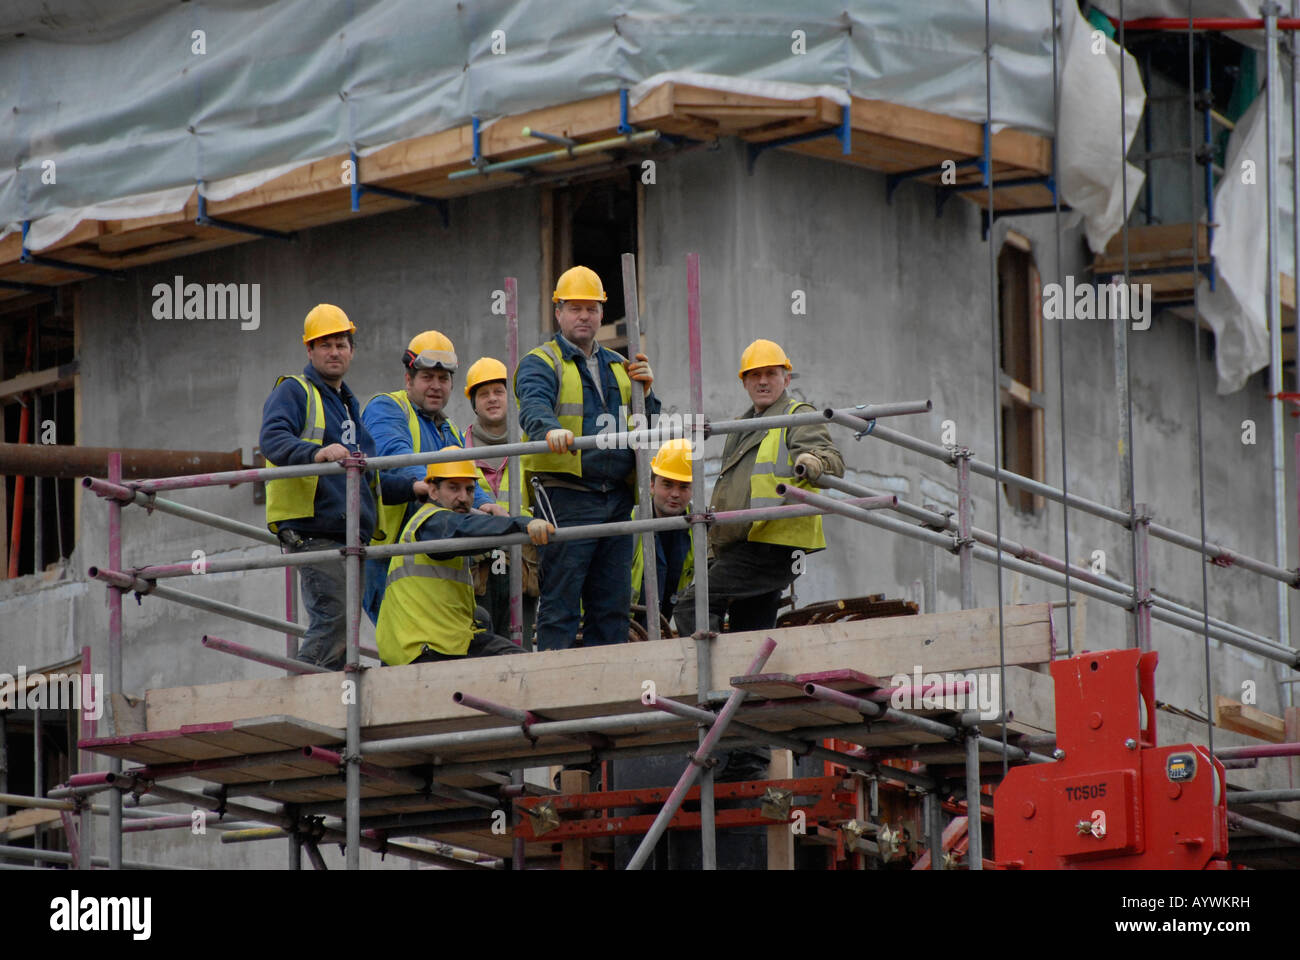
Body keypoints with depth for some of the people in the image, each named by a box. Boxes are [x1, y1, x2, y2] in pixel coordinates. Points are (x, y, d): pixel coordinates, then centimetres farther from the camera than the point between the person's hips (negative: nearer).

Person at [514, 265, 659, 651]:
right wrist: (551, 430, -42)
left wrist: (645, 391, 1)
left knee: (613, 604, 8)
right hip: (568, 499, -6)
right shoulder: (541, 363, 2)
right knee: (560, 604, -8)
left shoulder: (617, 367, 21)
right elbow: (534, 407, -20)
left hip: (617, 498, 6)